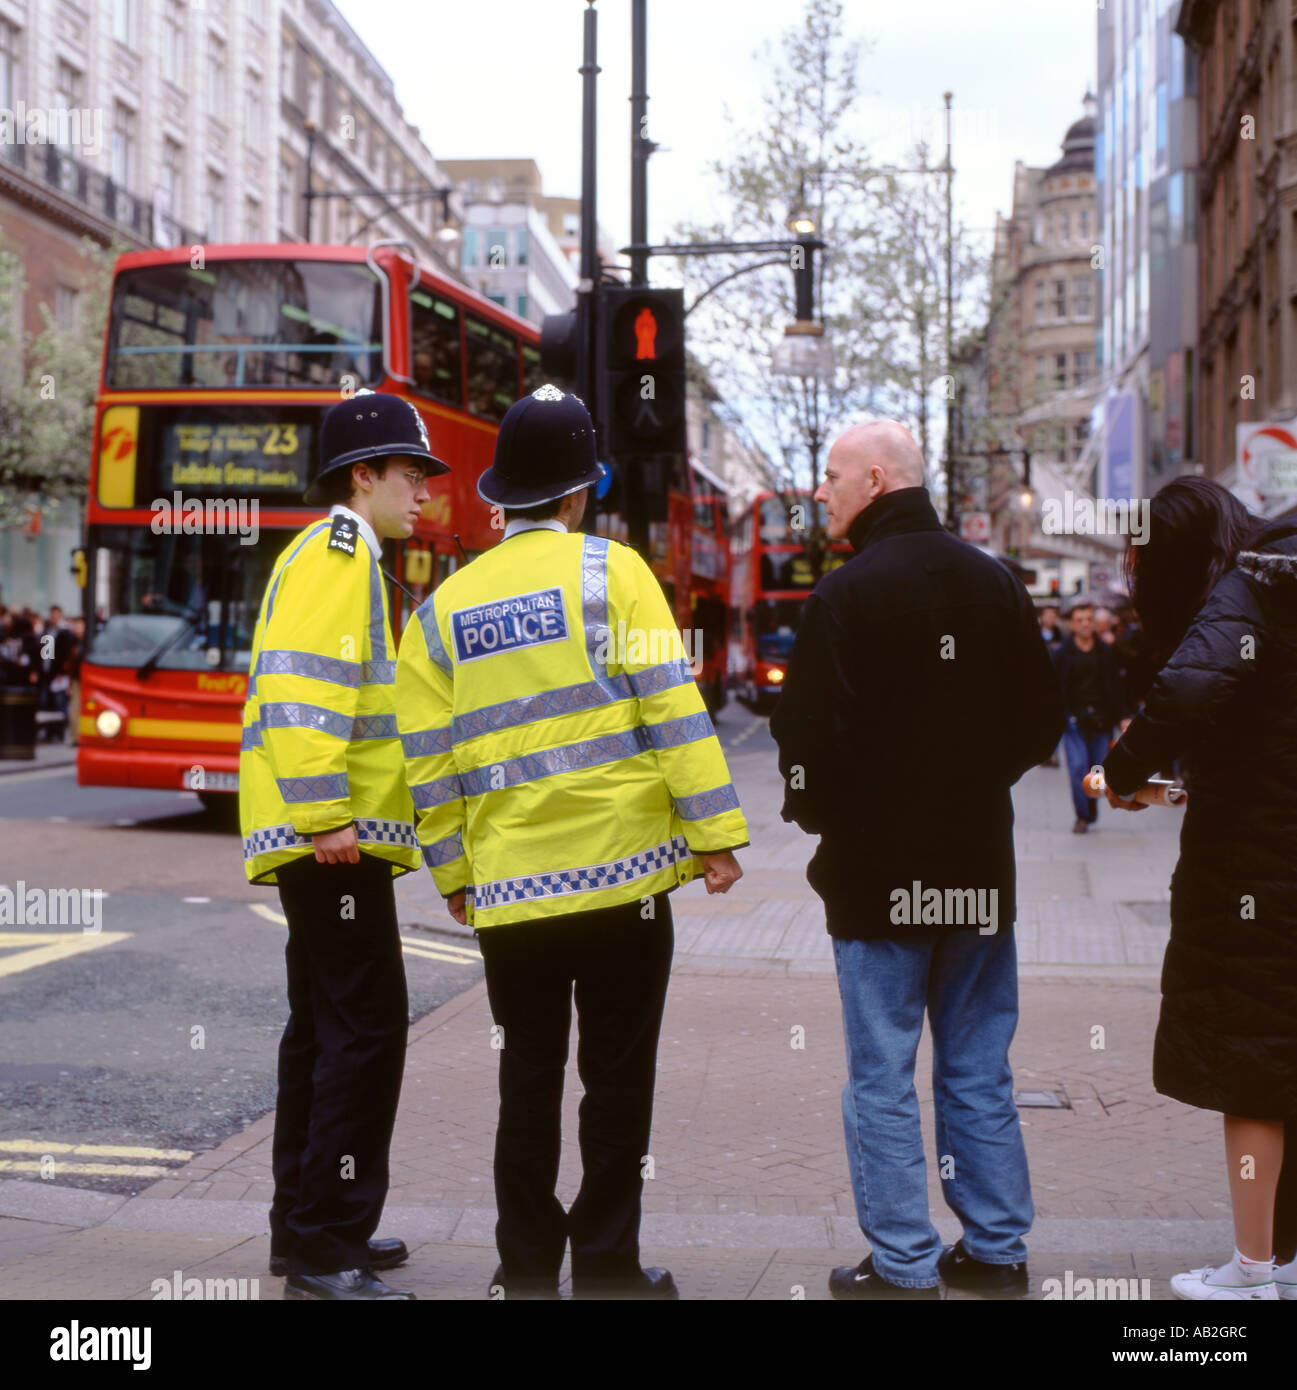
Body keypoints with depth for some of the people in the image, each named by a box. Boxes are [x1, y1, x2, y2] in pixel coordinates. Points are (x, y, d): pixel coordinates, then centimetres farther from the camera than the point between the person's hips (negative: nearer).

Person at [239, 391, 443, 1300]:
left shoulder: (344, 555, 22)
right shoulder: (336, 551, -10)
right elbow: (302, 682, -21)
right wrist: (326, 814, -25)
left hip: (328, 837, 11)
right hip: (333, 836, -11)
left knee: (325, 1025, 14)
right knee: (369, 1021, -10)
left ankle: (307, 1228, 22)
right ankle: (326, 1248, -6)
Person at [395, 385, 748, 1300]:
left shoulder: (446, 607, 8)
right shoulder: (611, 572, -3)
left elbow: (430, 759, 8)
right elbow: (672, 707, -10)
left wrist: (454, 874, 17)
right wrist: (714, 834, -8)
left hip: (509, 890, 3)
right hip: (623, 875, -3)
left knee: (529, 1079, 13)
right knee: (618, 1078, 6)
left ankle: (527, 1267, 18)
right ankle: (607, 1266, 11)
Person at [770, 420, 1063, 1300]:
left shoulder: (846, 595, -14)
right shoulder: (994, 583, 5)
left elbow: (813, 736, -17)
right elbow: (1042, 719, 8)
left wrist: (815, 812, 2)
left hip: (879, 868, -5)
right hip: (979, 863, 6)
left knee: (883, 1077, 3)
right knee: (979, 1072, 14)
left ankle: (902, 1267, 7)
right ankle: (996, 1251, 21)